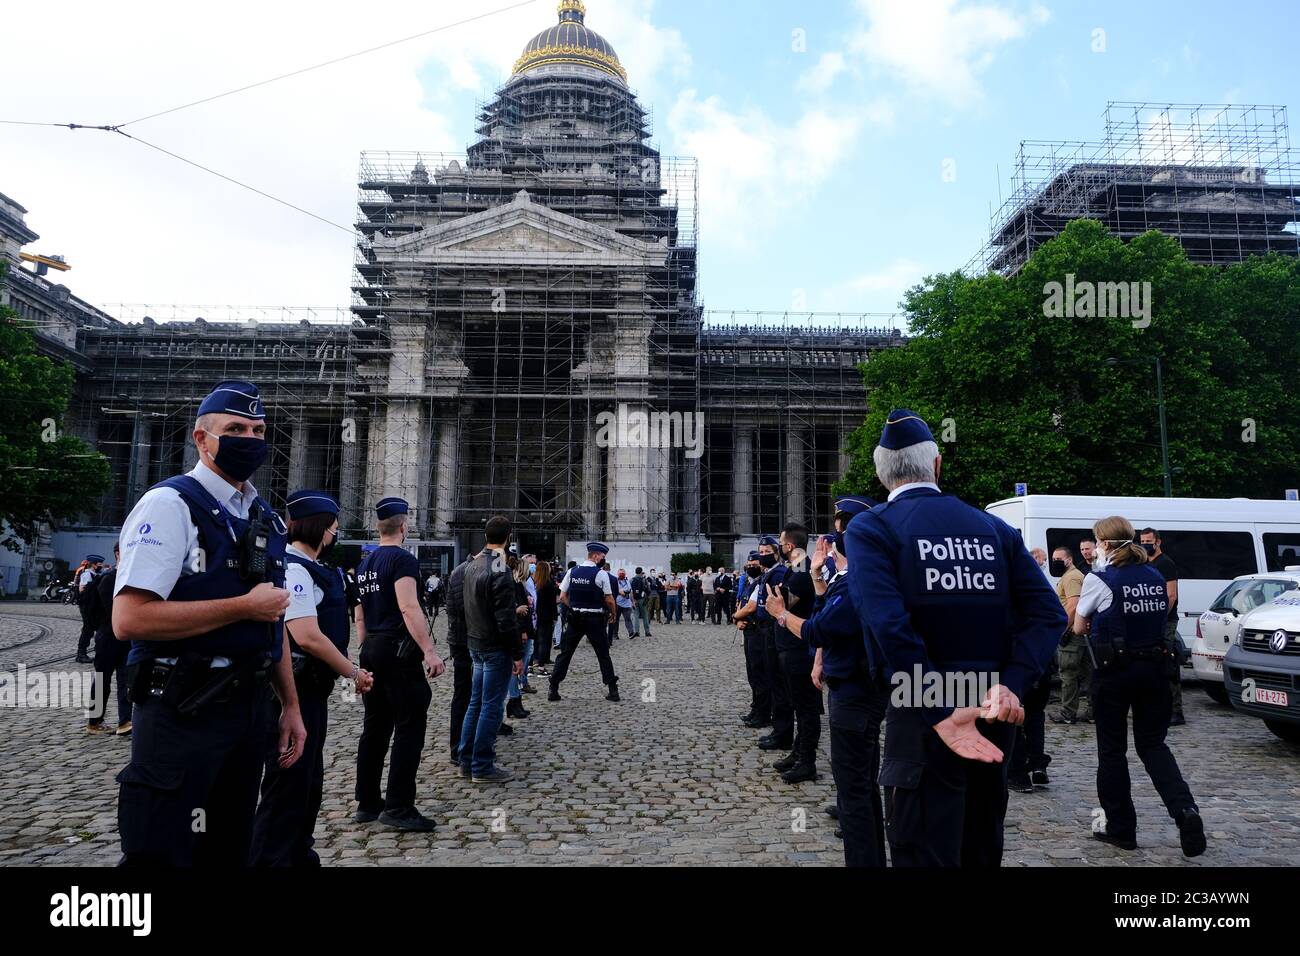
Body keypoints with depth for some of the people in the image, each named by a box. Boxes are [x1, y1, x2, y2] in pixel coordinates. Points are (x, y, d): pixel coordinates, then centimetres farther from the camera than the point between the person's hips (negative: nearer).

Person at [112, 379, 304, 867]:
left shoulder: (265, 518, 12)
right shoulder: (170, 504, -11)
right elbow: (129, 620, -21)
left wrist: (290, 704, 14)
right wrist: (245, 606, -17)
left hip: (249, 708, 8)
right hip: (182, 712, -7)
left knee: (230, 850, 18)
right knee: (162, 853, 2)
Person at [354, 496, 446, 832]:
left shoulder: (365, 563, 16)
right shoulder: (402, 559, -12)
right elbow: (409, 608, -22)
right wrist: (429, 651, -25)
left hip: (371, 650, 9)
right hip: (398, 651, -9)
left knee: (375, 727, 13)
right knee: (410, 728, -5)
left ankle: (367, 803, 19)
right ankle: (398, 806, -4)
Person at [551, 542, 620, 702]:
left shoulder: (572, 572, 3)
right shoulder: (601, 574, -9)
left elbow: (563, 597, 4)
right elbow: (609, 599, -8)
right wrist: (613, 614, 8)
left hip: (575, 618, 3)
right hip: (595, 619, -3)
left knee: (565, 652, 9)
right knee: (603, 654, 7)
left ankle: (553, 689, 7)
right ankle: (613, 690, 9)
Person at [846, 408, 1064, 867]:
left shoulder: (870, 528, -8)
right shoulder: (994, 527, 8)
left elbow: (888, 624, -23)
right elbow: (1048, 613, -2)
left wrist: (940, 714, -20)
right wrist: (1010, 685, -10)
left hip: (925, 721, -5)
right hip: (992, 715, 6)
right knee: (981, 853, 23)